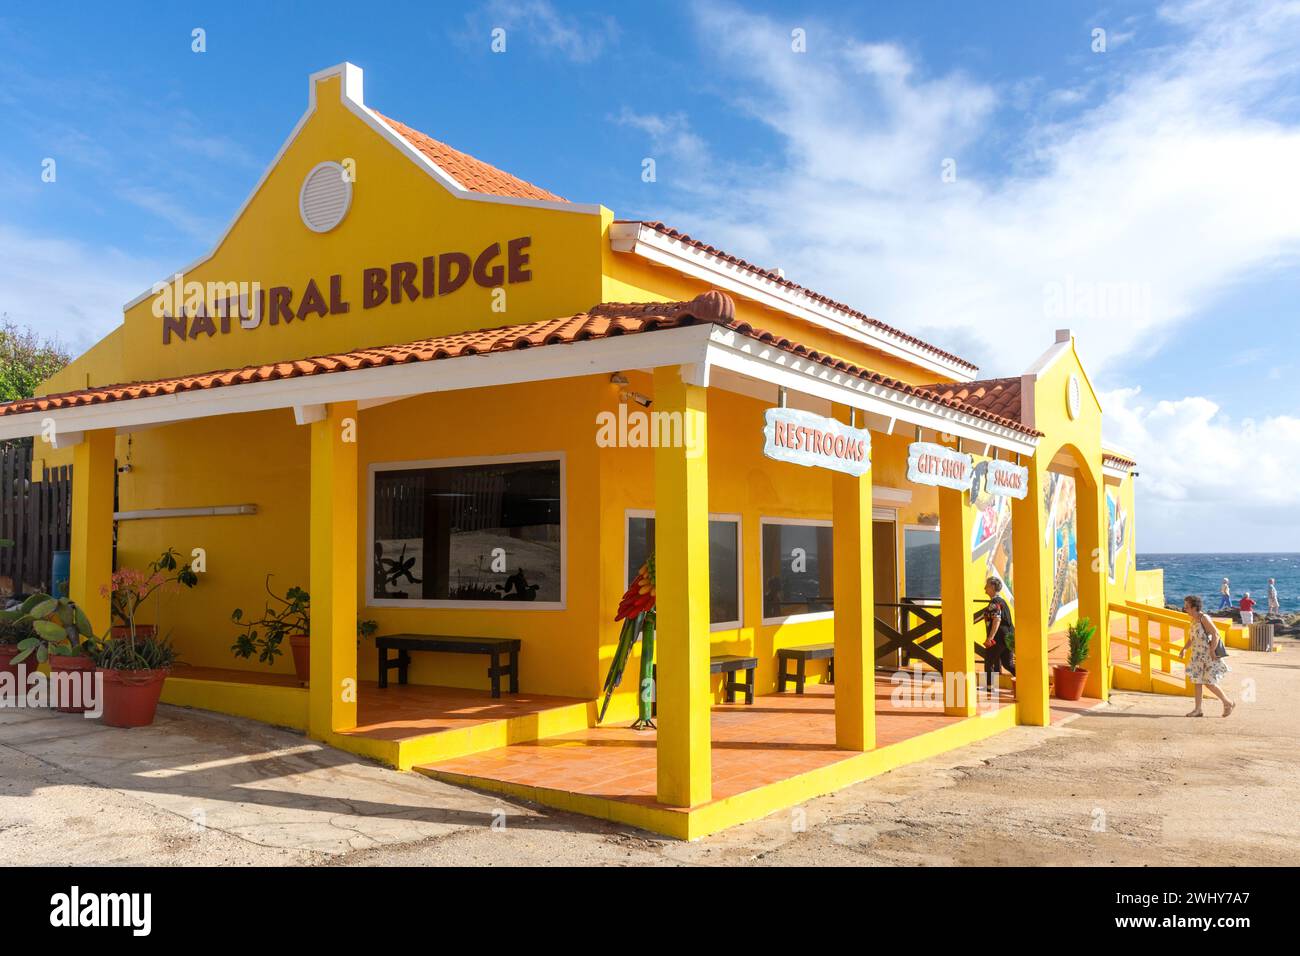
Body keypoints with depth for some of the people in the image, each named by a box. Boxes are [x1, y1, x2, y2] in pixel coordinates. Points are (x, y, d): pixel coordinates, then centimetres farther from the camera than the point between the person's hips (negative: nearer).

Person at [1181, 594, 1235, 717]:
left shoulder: (1204, 618, -17)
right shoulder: (1193, 620, 9)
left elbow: (1216, 634, -21)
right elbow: (1192, 638, 20)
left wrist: (1212, 652, -22)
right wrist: (1185, 649, 6)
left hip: (1210, 656, -9)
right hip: (1198, 656, 9)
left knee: (1209, 682, -6)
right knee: (1197, 680, 6)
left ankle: (1228, 703, 14)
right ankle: (1198, 709, 10)